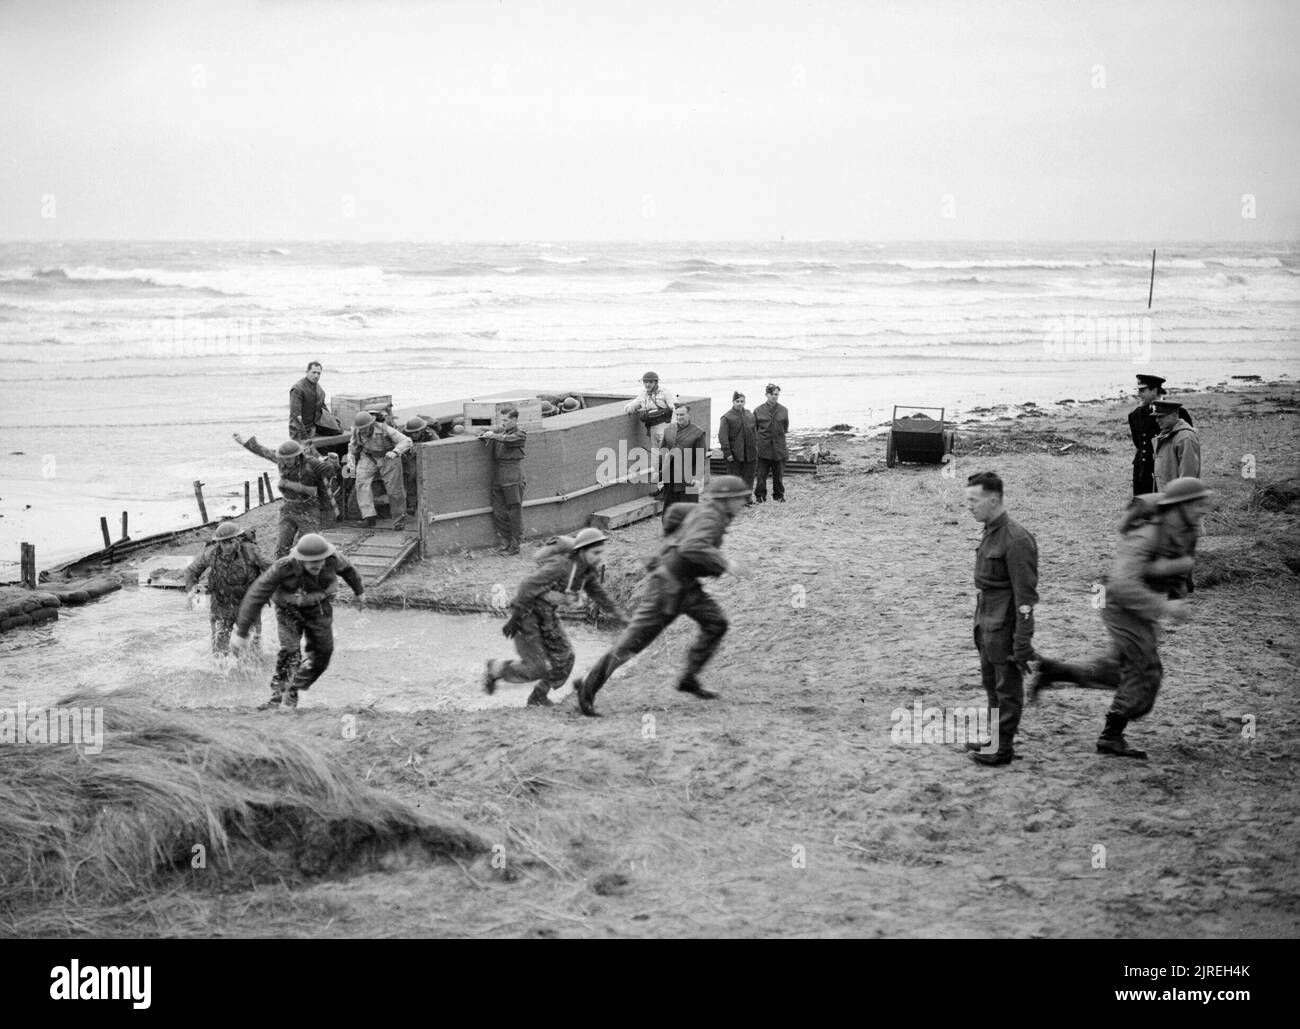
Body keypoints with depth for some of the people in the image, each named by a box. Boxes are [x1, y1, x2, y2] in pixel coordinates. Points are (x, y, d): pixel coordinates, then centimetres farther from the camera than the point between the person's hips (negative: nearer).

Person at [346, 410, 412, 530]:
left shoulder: (384, 429, -26)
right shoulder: (356, 431, -12)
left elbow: (406, 442, -28)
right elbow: (353, 447, 9)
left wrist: (395, 452, -45)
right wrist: (351, 462, -4)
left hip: (388, 458, -3)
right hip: (368, 457, 3)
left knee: (394, 489, -5)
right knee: (362, 482, -23)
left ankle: (399, 519, 16)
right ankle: (369, 515, -31)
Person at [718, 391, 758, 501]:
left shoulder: (750, 416, 10)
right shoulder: (727, 418, -7)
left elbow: (755, 432, 17)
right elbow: (722, 437, -11)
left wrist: (756, 448, 10)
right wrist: (727, 453, -16)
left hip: (750, 454, 5)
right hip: (734, 455, -5)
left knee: (748, 477, 9)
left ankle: (747, 498, 19)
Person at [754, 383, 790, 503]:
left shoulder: (783, 411, 5)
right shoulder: (758, 411, 1)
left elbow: (785, 428, 15)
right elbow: (753, 429, 7)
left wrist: (778, 435, 11)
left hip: (778, 448, 1)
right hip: (763, 448, -1)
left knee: (778, 474, 8)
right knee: (761, 473, -1)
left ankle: (779, 495, 22)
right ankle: (760, 495, 10)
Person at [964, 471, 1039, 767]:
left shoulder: (1015, 540, -21)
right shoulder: (990, 533, 8)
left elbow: (1025, 596, -20)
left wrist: (1022, 643, -21)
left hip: (1005, 624, -9)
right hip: (987, 620, 9)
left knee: (1007, 687, 4)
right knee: (991, 684, 21)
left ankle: (1003, 748, 13)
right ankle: (993, 737, 35)